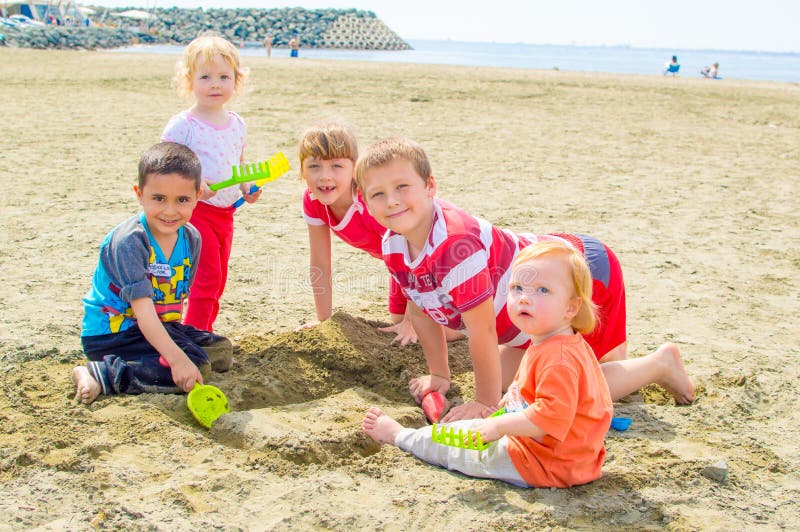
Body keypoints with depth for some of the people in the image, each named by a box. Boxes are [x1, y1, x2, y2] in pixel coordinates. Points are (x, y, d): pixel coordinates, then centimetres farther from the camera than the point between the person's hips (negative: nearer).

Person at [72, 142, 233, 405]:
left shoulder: (191, 238, -1)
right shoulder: (129, 241, -25)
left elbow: (179, 294, 7)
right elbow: (142, 308, -31)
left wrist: (177, 333, -6)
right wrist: (177, 358, -37)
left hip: (160, 325, 9)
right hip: (112, 331, -8)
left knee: (221, 349, 9)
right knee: (194, 366, -23)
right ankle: (102, 375, -19)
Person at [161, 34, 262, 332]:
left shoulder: (237, 124, 7)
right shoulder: (182, 125, -12)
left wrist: (247, 188, 2)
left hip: (226, 212, 7)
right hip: (195, 211, -6)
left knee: (218, 279, 15)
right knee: (208, 277, -9)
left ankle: (204, 331, 30)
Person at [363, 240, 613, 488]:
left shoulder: (558, 358, -29)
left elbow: (552, 416, -35)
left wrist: (499, 426, -27)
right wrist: (516, 393, 11)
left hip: (543, 466, -10)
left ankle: (397, 435, 29)